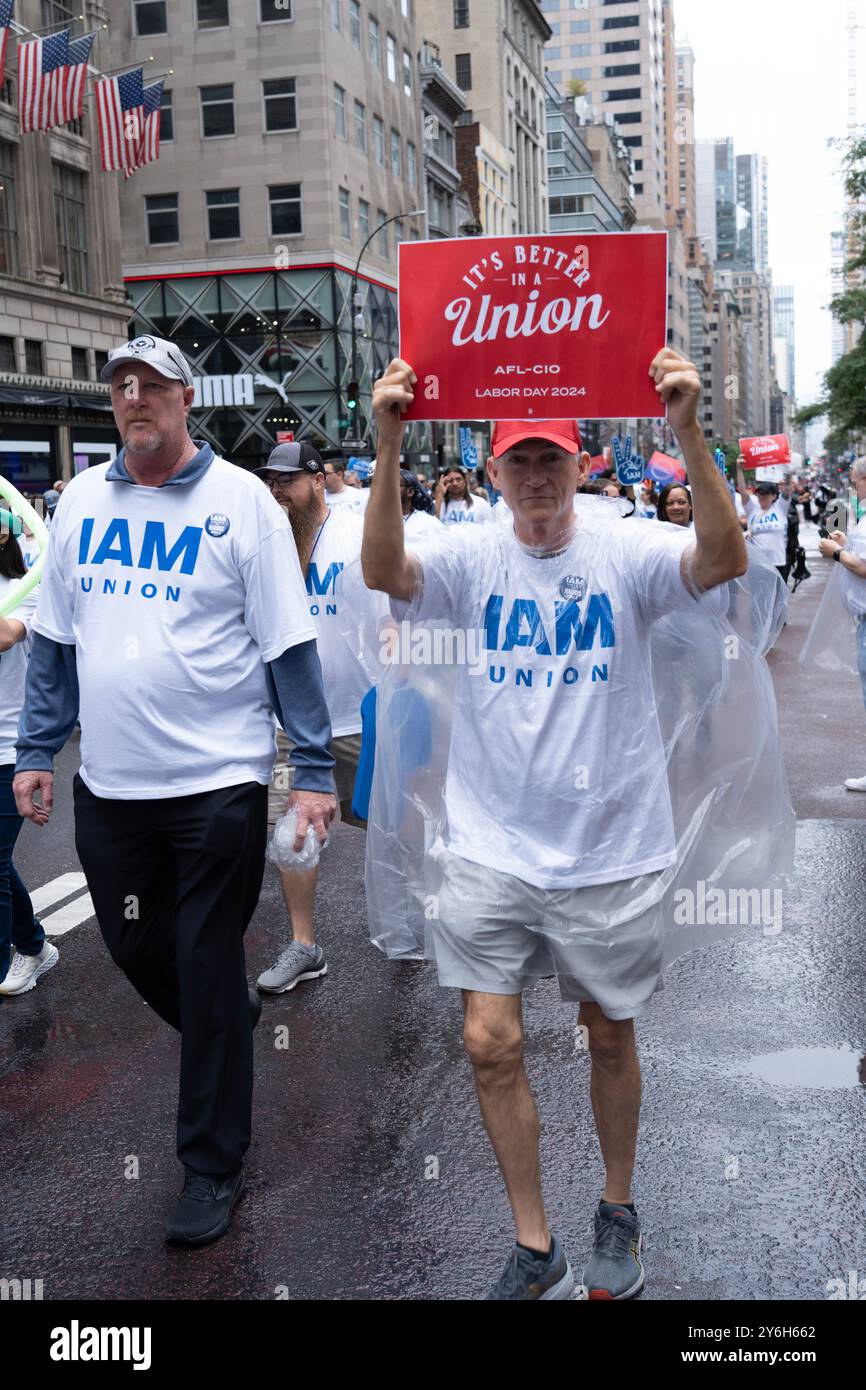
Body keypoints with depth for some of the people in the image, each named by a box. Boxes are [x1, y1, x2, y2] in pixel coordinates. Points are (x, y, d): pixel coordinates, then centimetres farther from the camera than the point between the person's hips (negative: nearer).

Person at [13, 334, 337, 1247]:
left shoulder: (241, 500, -5)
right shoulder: (80, 499, 9)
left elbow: (288, 645, -6)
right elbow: (53, 638, 14)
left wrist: (314, 770, -9)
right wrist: (36, 751, 10)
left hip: (217, 782, -5)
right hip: (109, 784, 5)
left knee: (207, 968, 4)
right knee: (135, 944, 16)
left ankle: (213, 1165, 20)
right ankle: (230, 1027, 47)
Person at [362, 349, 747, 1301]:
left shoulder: (626, 554, -6)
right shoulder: (472, 559, -3)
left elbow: (724, 560, -25)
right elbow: (383, 571, -21)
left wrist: (688, 433, -36)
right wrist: (389, 449, -33)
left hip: (611, 852, -1)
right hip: (492, 852, 1)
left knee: (610, 1037, 15)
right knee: (490, 1044, 2)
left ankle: (618, 1213, 40)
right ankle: (535, 1250, 23)